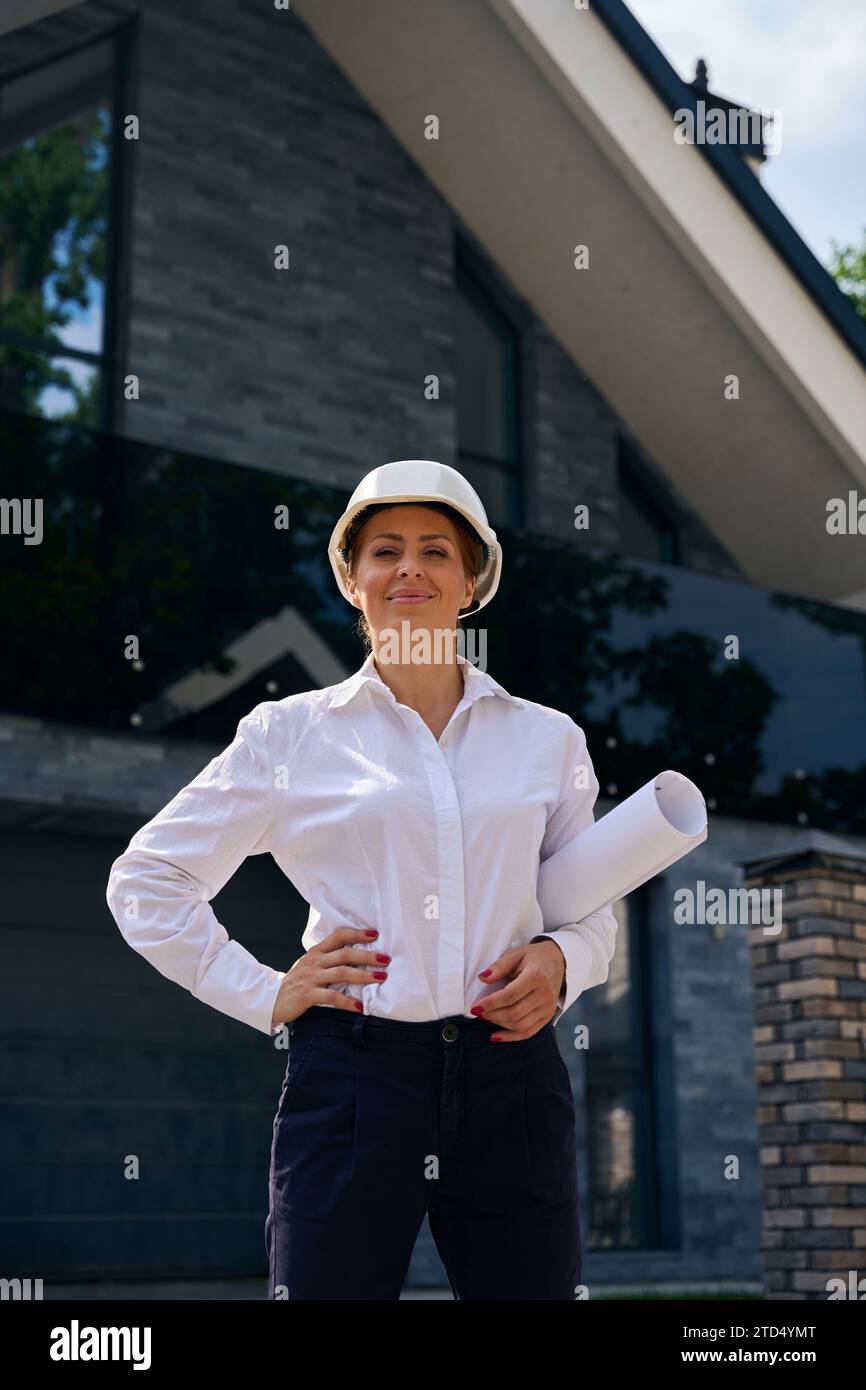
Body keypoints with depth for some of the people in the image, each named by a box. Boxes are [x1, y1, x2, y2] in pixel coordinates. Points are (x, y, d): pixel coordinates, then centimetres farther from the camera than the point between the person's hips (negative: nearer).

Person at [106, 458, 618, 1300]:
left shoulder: (547, 739, 10)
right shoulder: (289, 735, 4)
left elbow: (593, 909, 18)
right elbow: (144, 884, 8)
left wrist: (560, 960, -3)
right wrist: (264, 996, -1)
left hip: (510, 1078, 2)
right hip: (352, 1077, -2)